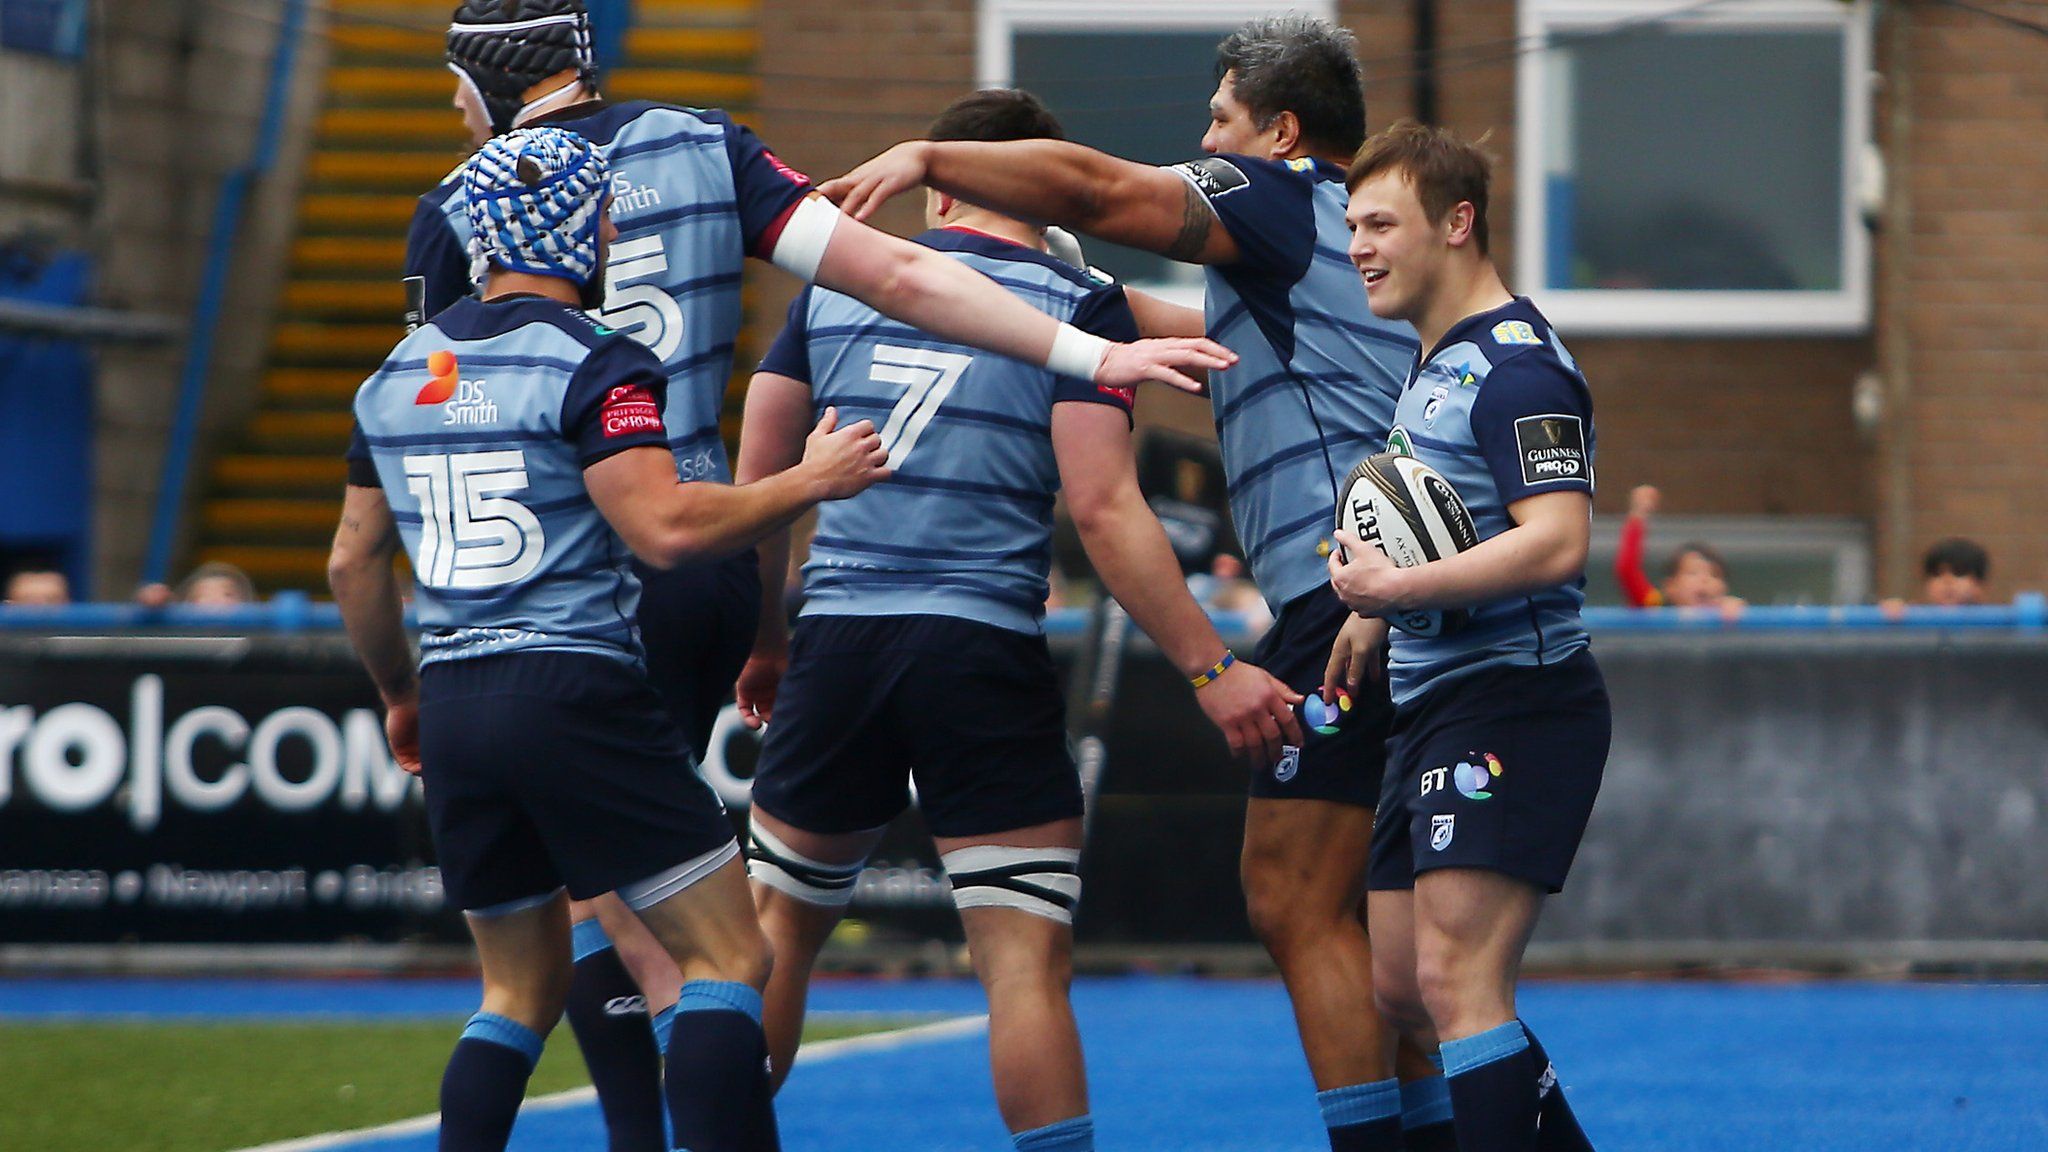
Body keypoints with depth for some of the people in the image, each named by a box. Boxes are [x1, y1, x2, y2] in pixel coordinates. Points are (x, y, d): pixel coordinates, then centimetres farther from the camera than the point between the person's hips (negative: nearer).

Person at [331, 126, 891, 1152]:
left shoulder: (396, 375, 13)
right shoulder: (593, 365, -8)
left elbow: (353, 564, 18)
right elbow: (666, 528, -20)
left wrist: (400, 699, 32)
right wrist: (808, 482, -7)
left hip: (451, 709, 7)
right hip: (574, 693, -7)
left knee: (521, 989, 17)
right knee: (726, 954, -3)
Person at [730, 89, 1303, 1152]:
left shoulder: (836, 285, 12)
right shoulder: (1079, 306, 0)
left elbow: (752, 485, 14)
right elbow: (1104, 510, -11)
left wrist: (764, 646, 27)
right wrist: (1210, 668, -9)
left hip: (836, 637, 4)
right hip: (985, 654, -4)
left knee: (778, 928, 18)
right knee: (1027, 956, -3)